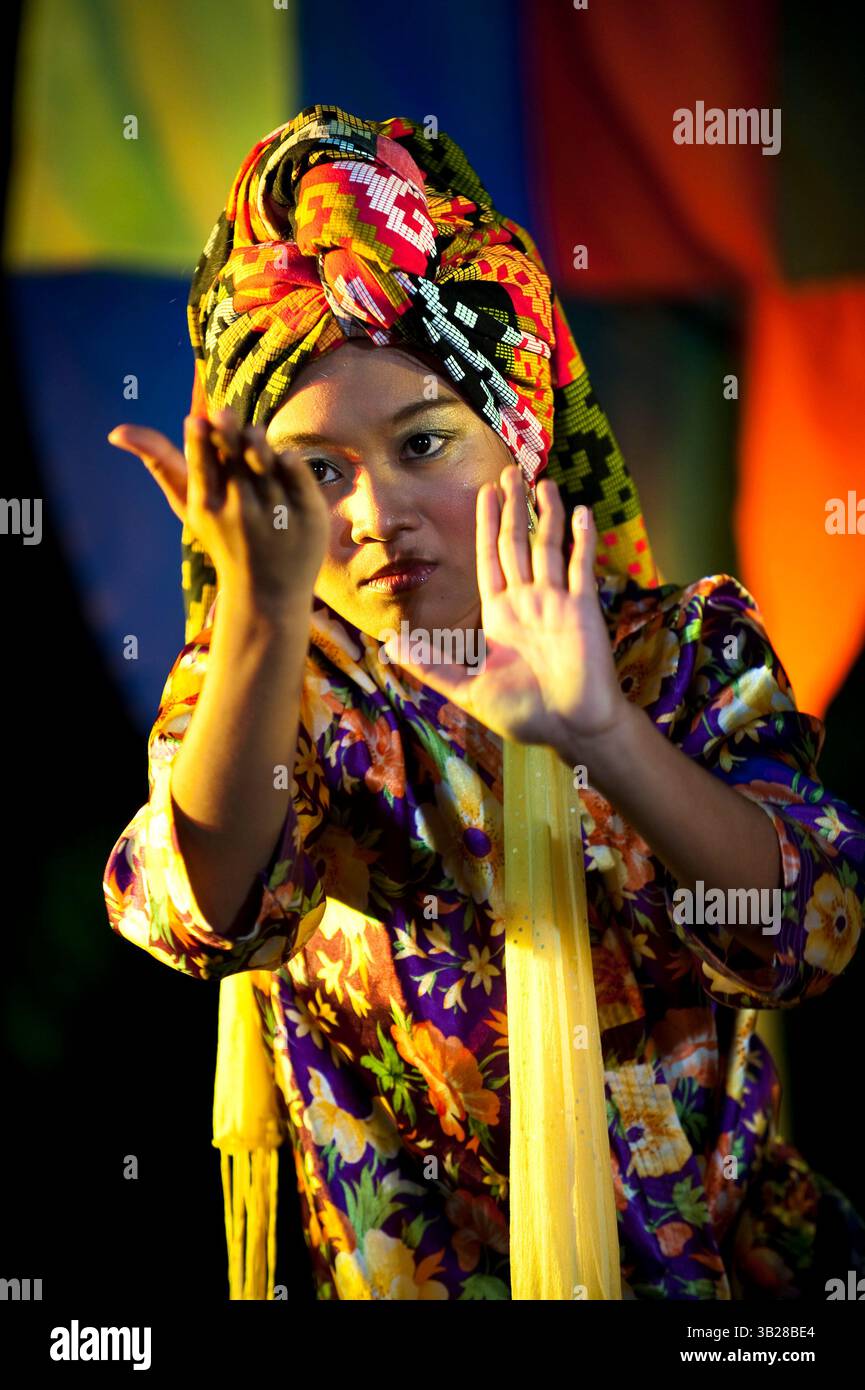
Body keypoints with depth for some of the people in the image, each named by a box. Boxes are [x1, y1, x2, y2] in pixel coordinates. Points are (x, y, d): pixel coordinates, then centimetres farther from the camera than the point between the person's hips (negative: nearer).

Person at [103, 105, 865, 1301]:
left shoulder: (687, 649, 0)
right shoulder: (265, 693, 1)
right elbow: (204, 918, -18)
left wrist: (602, 733, -29)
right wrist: (264, 609, -31)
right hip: (413, 1271, 0)